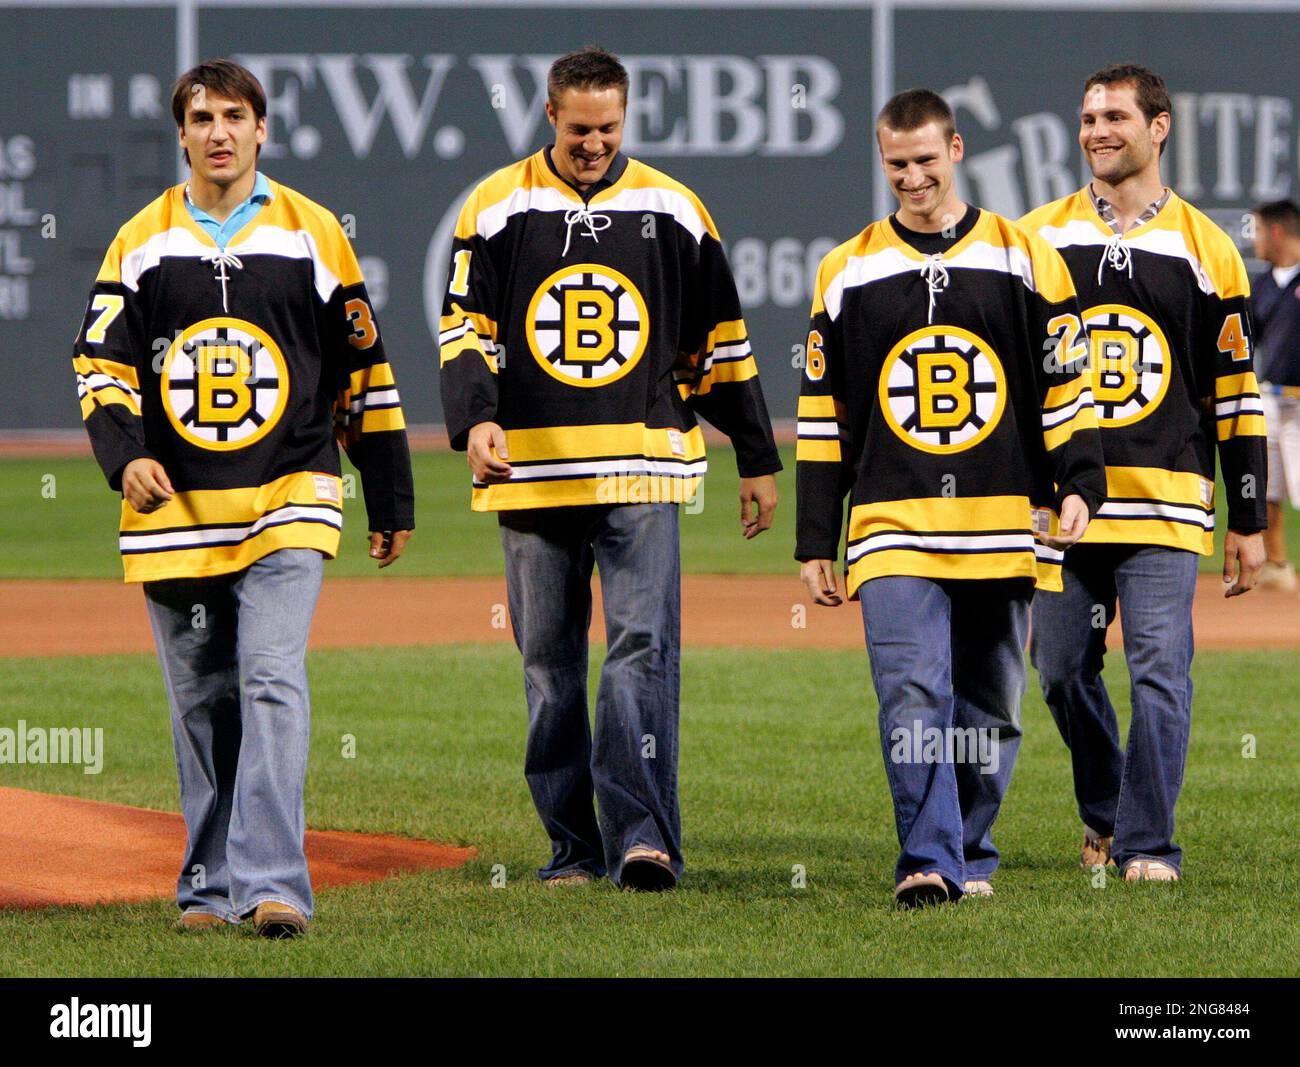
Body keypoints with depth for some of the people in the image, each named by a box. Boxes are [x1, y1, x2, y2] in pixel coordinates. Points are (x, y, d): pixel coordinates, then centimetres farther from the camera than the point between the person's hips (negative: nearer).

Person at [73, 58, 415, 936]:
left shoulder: (312, 234, 4)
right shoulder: (141, 243, 7)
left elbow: (364, 371, 9)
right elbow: (102, 364, 4)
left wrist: (392, 504, 10)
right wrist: (125, 453, -16)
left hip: (289, 502, -2)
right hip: (175, 509, 2)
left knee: (273, 682, -15)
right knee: (202, 705, 9)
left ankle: (273, 883, -21)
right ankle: (211, 884, 18)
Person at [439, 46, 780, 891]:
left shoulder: (673, 211, 8)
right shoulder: (497, 209, 5)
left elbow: (722, 343, 14)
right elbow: (466, 330, 0)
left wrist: (759, 462, 14)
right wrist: (476, 418, -20)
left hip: (642, 472, -1)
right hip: (531, 472, 1)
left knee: (643, 646, -12)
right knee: (549, 663, 5)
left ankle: (643, 835, -17)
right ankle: (574, 846, 12)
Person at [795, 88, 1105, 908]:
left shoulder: (1025, 258, 7)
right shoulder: (848, 272, 10)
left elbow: (1067, 386, 6)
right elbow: (824, 416, 11)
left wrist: (1078, 485, -8)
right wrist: (816, 542, 8)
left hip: (1006, 527, 0)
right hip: (894, 528, 0)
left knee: (989, 709, 6)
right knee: (912, 696, -15)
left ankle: (972, 858, 20)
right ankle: (929, 862, -18)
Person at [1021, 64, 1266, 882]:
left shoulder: (1205, 249, 6)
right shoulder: (1034, 239, 8)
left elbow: (1235, 393, 7)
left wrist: (1249, 524, 4)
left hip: (1165, 503, -2)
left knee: (1161, 670, -8)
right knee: (1063, 669, 7)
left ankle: (1147, 844, -3)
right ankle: (1104, 814, 28)